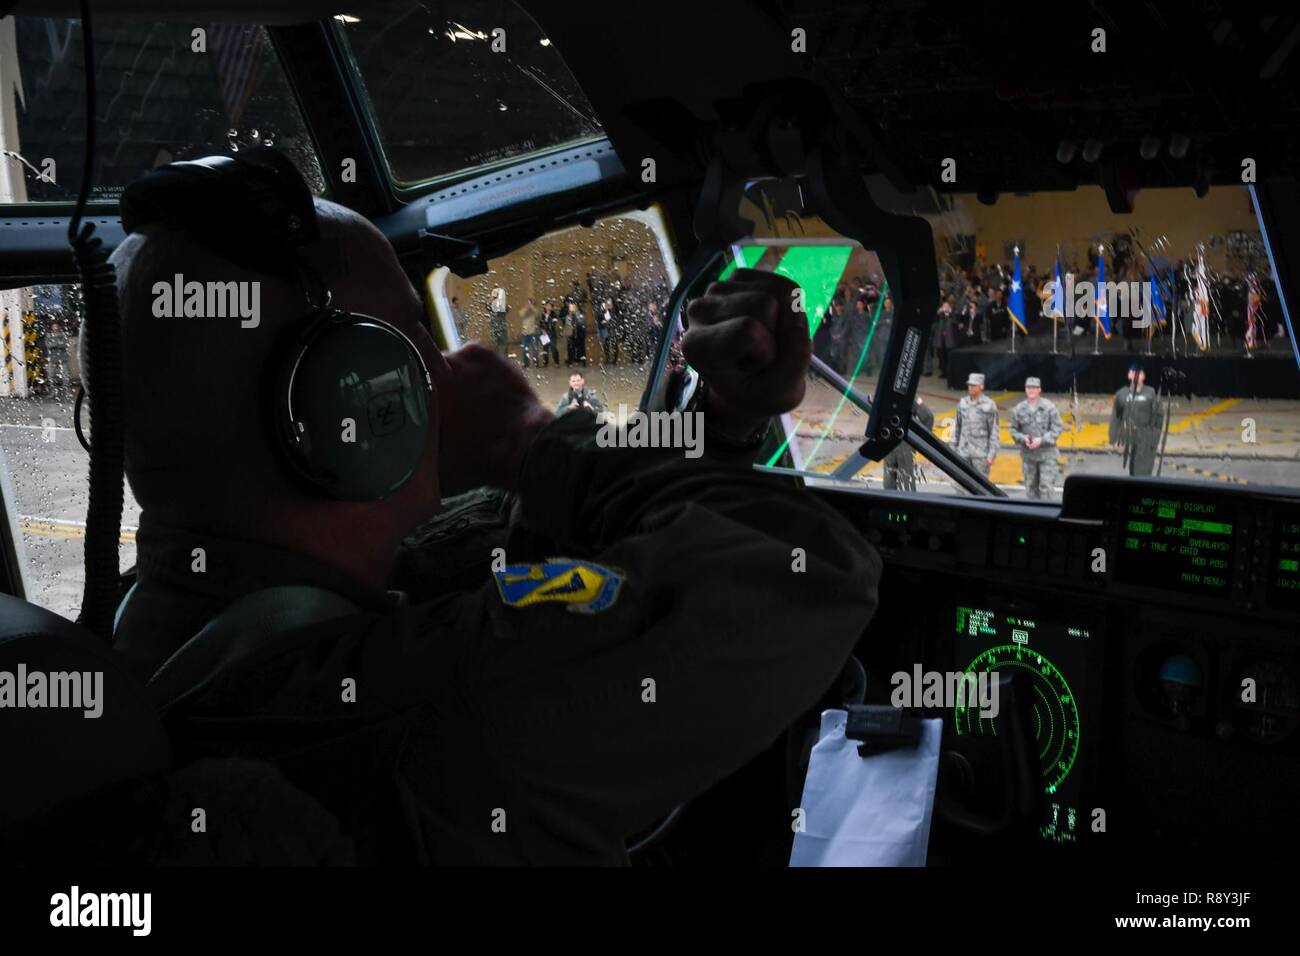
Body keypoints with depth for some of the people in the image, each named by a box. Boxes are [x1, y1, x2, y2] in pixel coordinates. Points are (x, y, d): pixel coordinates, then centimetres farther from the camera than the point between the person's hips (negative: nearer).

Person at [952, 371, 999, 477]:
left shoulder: (989, 405, -6)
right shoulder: (962, 403, 7)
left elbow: (994, 432, -6)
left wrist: (992, 454, -10)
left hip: (981, 452, -4)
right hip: (963, 451, 4)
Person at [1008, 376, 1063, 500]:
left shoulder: (1049, 406, -6)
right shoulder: (1019, 409, 3)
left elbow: (1058, 427, -6)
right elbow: (1013, 429, 9)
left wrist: (1042, 440, -16)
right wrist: (1023, 438, -12)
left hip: (1046, 452, -3)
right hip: (1027, 453, 3)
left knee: (1046, 485, -9)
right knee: (1031, 485, 10)